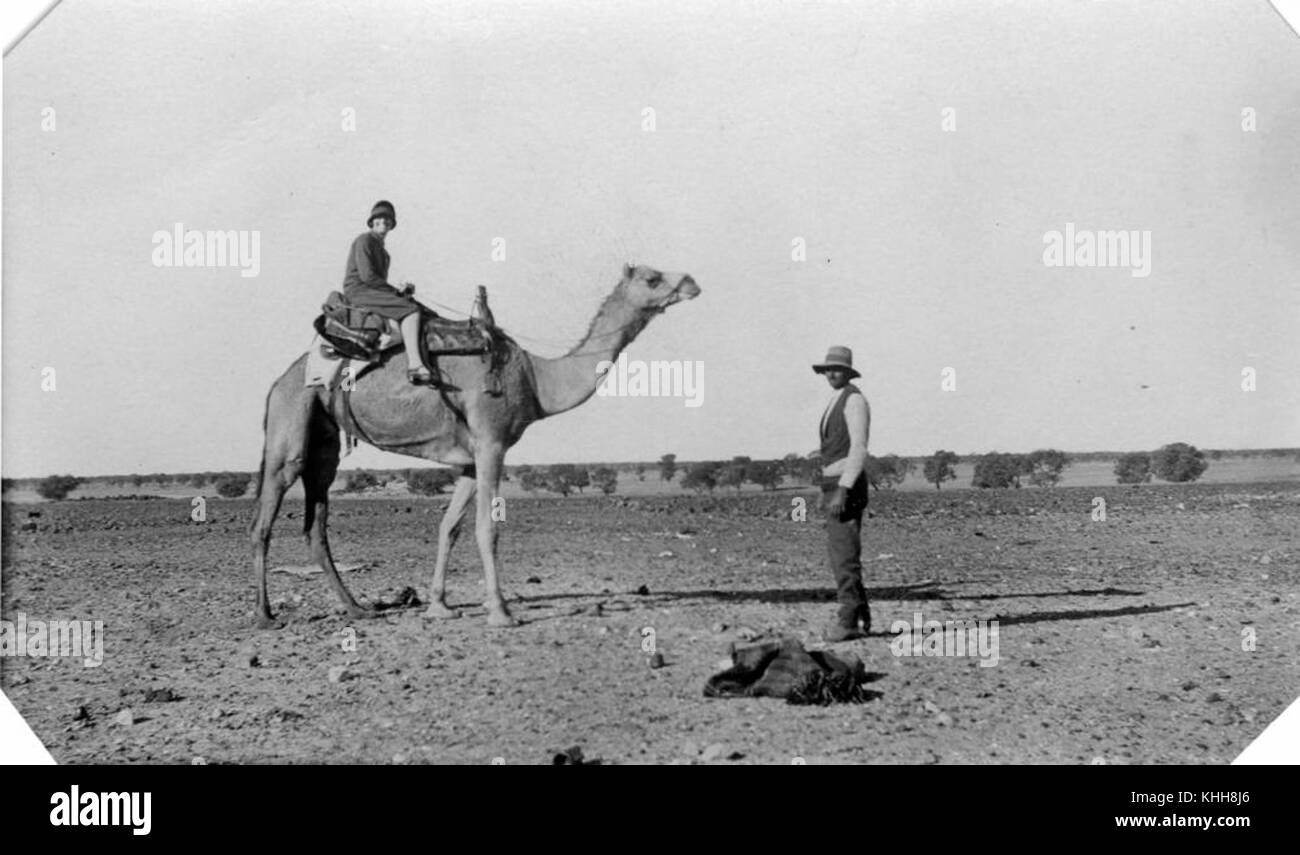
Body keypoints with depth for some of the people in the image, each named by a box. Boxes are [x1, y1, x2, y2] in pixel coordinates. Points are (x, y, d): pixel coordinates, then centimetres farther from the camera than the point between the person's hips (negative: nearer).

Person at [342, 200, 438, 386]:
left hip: (374, 292, 10)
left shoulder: (380, 247, 22)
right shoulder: (364, 241, -7)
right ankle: (415, 366, -36)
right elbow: (367, 276, -18)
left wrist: (401, 290, 1)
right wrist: (396, 291, -12)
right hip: (358, 292, -10)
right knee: (410, 310, -26)